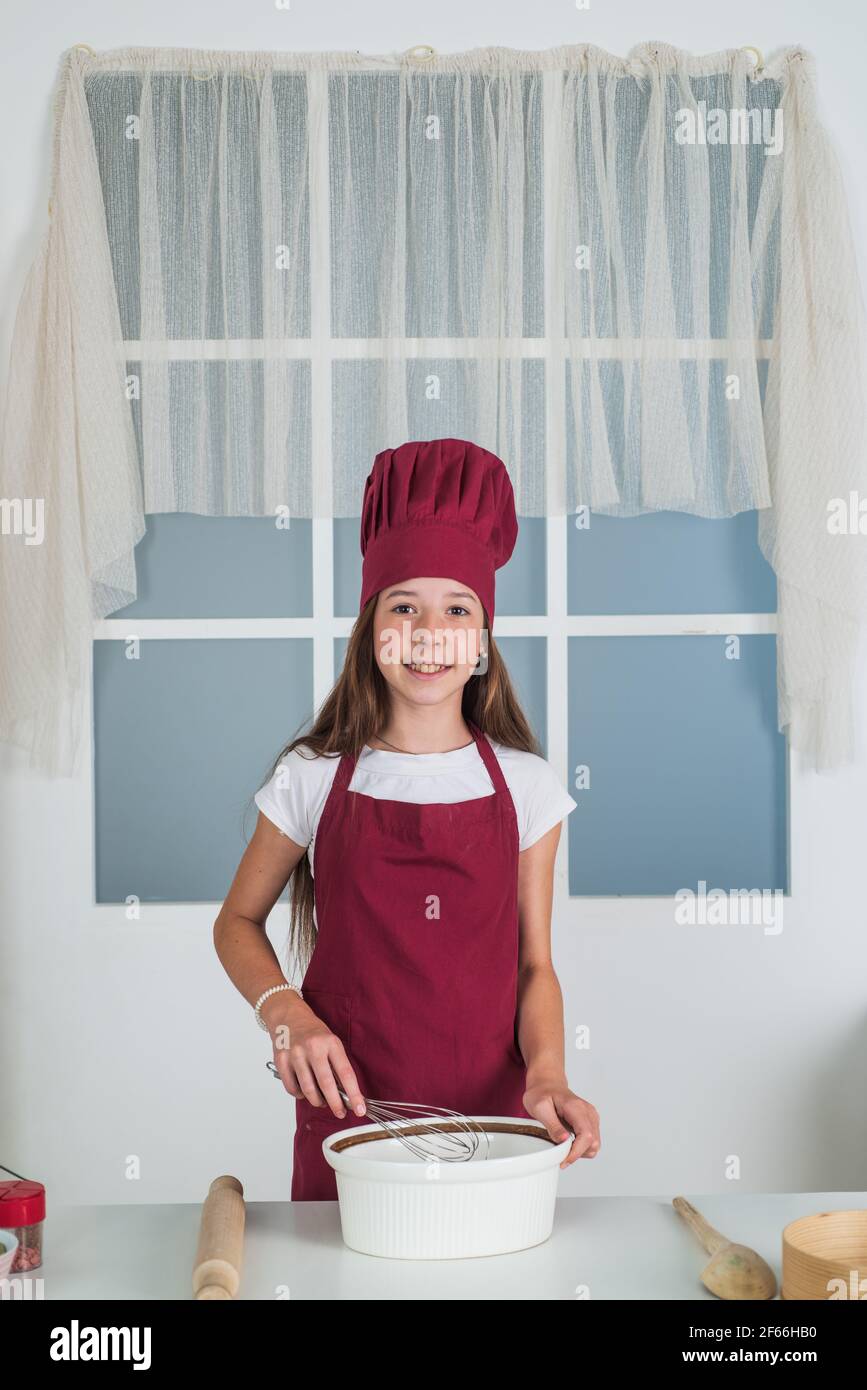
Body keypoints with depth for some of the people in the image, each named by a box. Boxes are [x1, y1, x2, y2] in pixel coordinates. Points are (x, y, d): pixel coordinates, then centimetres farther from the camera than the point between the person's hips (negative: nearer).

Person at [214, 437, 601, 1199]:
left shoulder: (525, 786, 1)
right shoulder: (314, 779, -2)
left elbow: (534, 966, 3)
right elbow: (238, 922, 9)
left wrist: (546, 1076, -15)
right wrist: (285, 1013, -9)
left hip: (490, 1118, 1)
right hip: (347, 1110, 0)